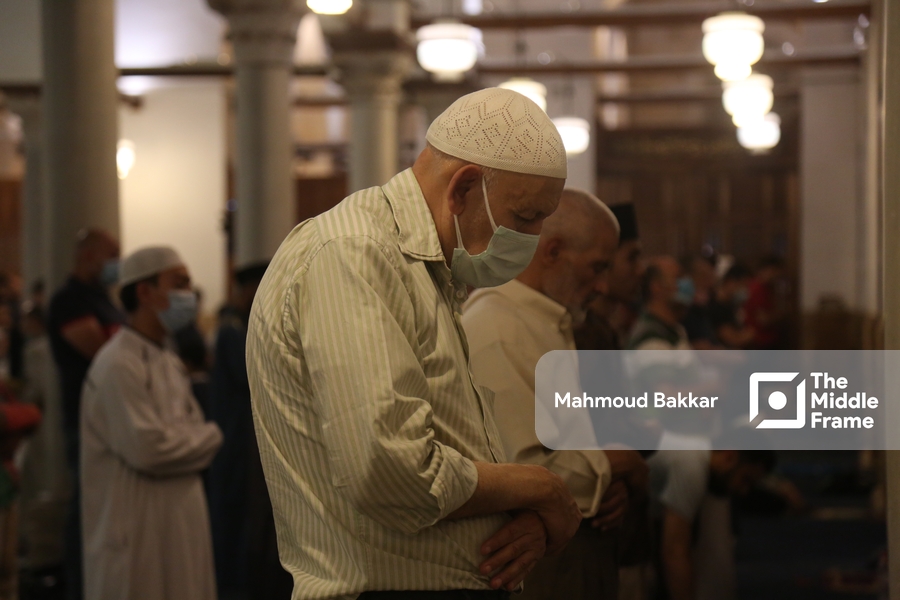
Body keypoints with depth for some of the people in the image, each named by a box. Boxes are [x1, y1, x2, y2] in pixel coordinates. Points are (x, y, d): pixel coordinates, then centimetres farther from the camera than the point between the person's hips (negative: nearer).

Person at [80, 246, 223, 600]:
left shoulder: (169, 364, 15)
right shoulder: (120, 365, -15)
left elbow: (194, 431, 17)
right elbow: (147, 449, -22)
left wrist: (200, 437, -6)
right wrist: (208, 437, -7)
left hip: (179, 525, 9)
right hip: (137, 534, -9)